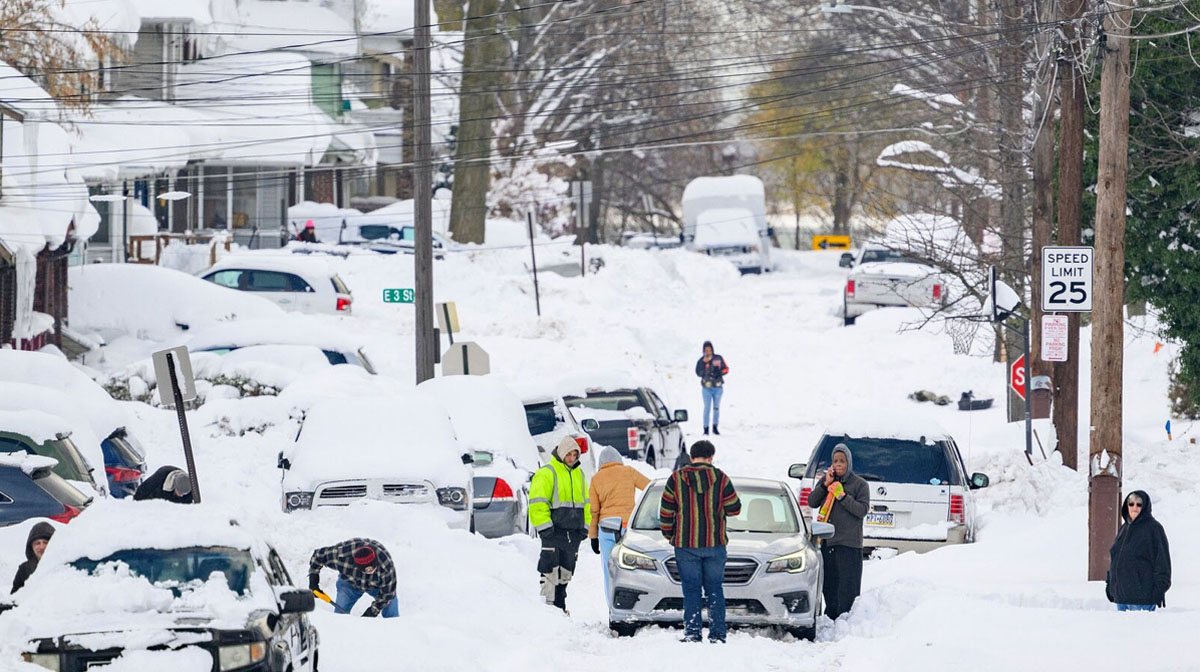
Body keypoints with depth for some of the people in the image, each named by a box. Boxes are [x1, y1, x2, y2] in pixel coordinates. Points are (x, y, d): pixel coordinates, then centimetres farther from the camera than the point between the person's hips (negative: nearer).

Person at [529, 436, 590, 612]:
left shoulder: (579, 475, 17)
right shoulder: (546, 473, -6)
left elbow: (585, 503, 25)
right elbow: (537, 503, -11)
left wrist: (584, 527, 15)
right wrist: (544, 527, -17)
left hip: (573, 532, 7)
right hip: (554, 530, -7)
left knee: (565, 572, 9)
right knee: (550, 570, -10)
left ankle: (559, 605, 15)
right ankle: (547, 603, -8)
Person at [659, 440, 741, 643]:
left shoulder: (676, 479, -3)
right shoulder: (720, 478, -3)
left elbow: (666, 513, -1)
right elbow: (734, 509, 1)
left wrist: (669, 535, 14)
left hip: (686, 545, -1)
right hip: (715, 543, 1)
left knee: (691, 590, 3)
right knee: (714, 589, 9)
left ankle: (692, 633, -2)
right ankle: (717, 634, 4)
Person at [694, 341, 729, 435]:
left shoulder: (718, 358, 4)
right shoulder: (701, 360, -1)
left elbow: (726, 369, 7)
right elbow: (698, 373, -11)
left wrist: (719, 373, -11)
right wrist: (704, 363, -20)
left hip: (718, 387, 2)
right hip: (707, 388, -2)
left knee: (716, 408, 7)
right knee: (707, 408, -4)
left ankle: (715, 427, 16)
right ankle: (706, 428, 1)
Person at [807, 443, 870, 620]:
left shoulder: (859, 484, 1)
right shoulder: (825, 480, 13)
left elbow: (863, 509, -8)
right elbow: (811, 501, 5)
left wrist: (842, 496, -15)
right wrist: (825, 485, -6)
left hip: (849, 543, -4)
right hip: (827, 541, 4)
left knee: (847, 587, -8)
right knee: (829, 584, 9)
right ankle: (830, 617, 17)